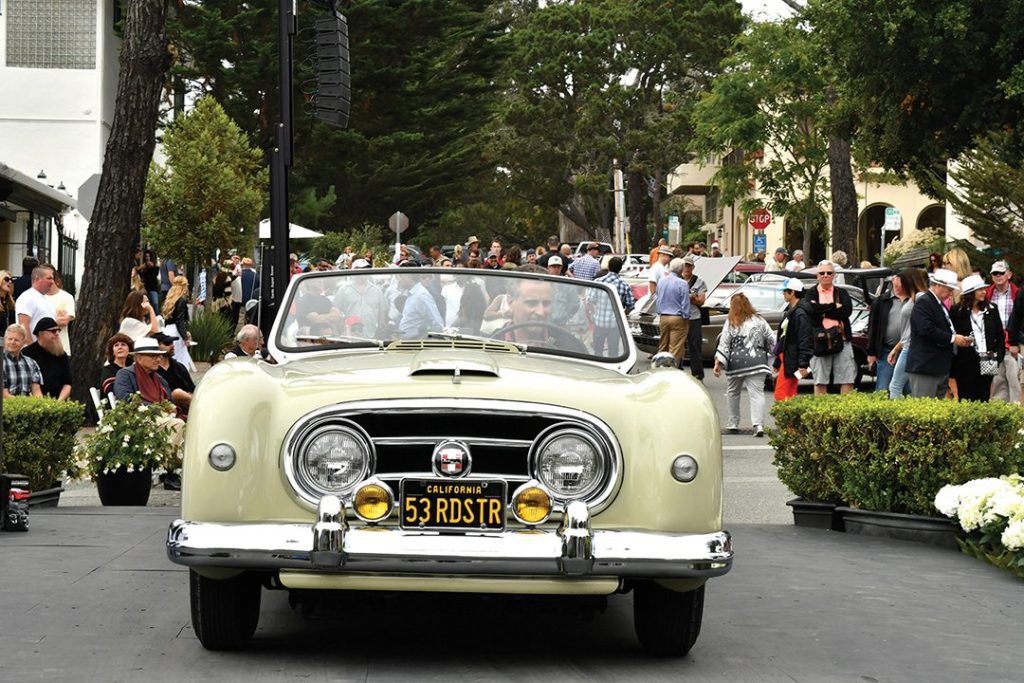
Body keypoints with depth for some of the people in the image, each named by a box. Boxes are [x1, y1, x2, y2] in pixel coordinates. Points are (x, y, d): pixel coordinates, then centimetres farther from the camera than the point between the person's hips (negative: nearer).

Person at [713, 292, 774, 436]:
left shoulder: (731, 323, -1)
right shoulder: (759, 321, 6)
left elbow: (723, 344, -4)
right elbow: (771, 340, 10)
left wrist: (718, 362, -2)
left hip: (736, 363, -1)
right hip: (757, 363, 1)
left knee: (733, 392, 18)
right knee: (757, 393, -4)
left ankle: (733, 423, 23)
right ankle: (758, 424, -19)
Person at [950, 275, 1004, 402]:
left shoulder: (991, 310, 9)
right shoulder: (957, 312, -2)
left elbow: (1000, 335, 11)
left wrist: (999, 354, 0)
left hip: (986, 364, 3)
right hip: (965, 364, -3)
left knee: (983, 400, 4)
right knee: (966, 401, -1)